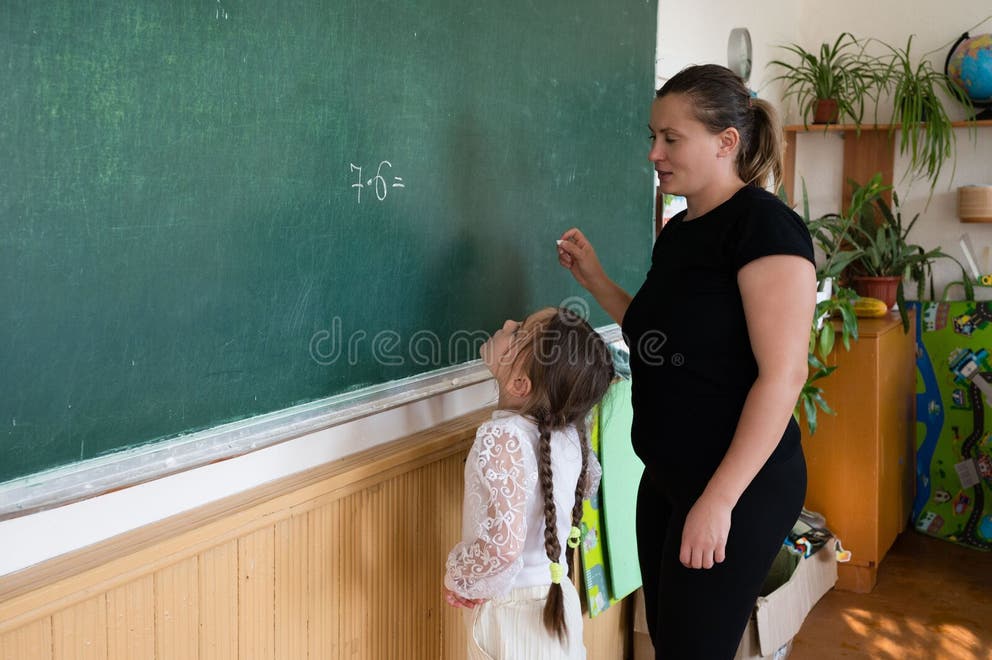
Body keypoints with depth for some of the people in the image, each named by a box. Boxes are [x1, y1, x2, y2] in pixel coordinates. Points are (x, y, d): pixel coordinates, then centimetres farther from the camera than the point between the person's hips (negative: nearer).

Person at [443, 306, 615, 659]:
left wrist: (456, 576, -14)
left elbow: (504, 545, -32)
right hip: (555, 602, 7)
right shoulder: (568, 430, -5)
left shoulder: (504, 437, -27)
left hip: (512, 613, -7)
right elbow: (588, 483, 17)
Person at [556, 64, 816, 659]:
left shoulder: (765, 225, -16)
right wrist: (596, 281, 7)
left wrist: (719, 500, -23)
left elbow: (783, 374, -21)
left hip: (740, 486, -8)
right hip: (667, 477, 8)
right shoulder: (679, 231, 10)